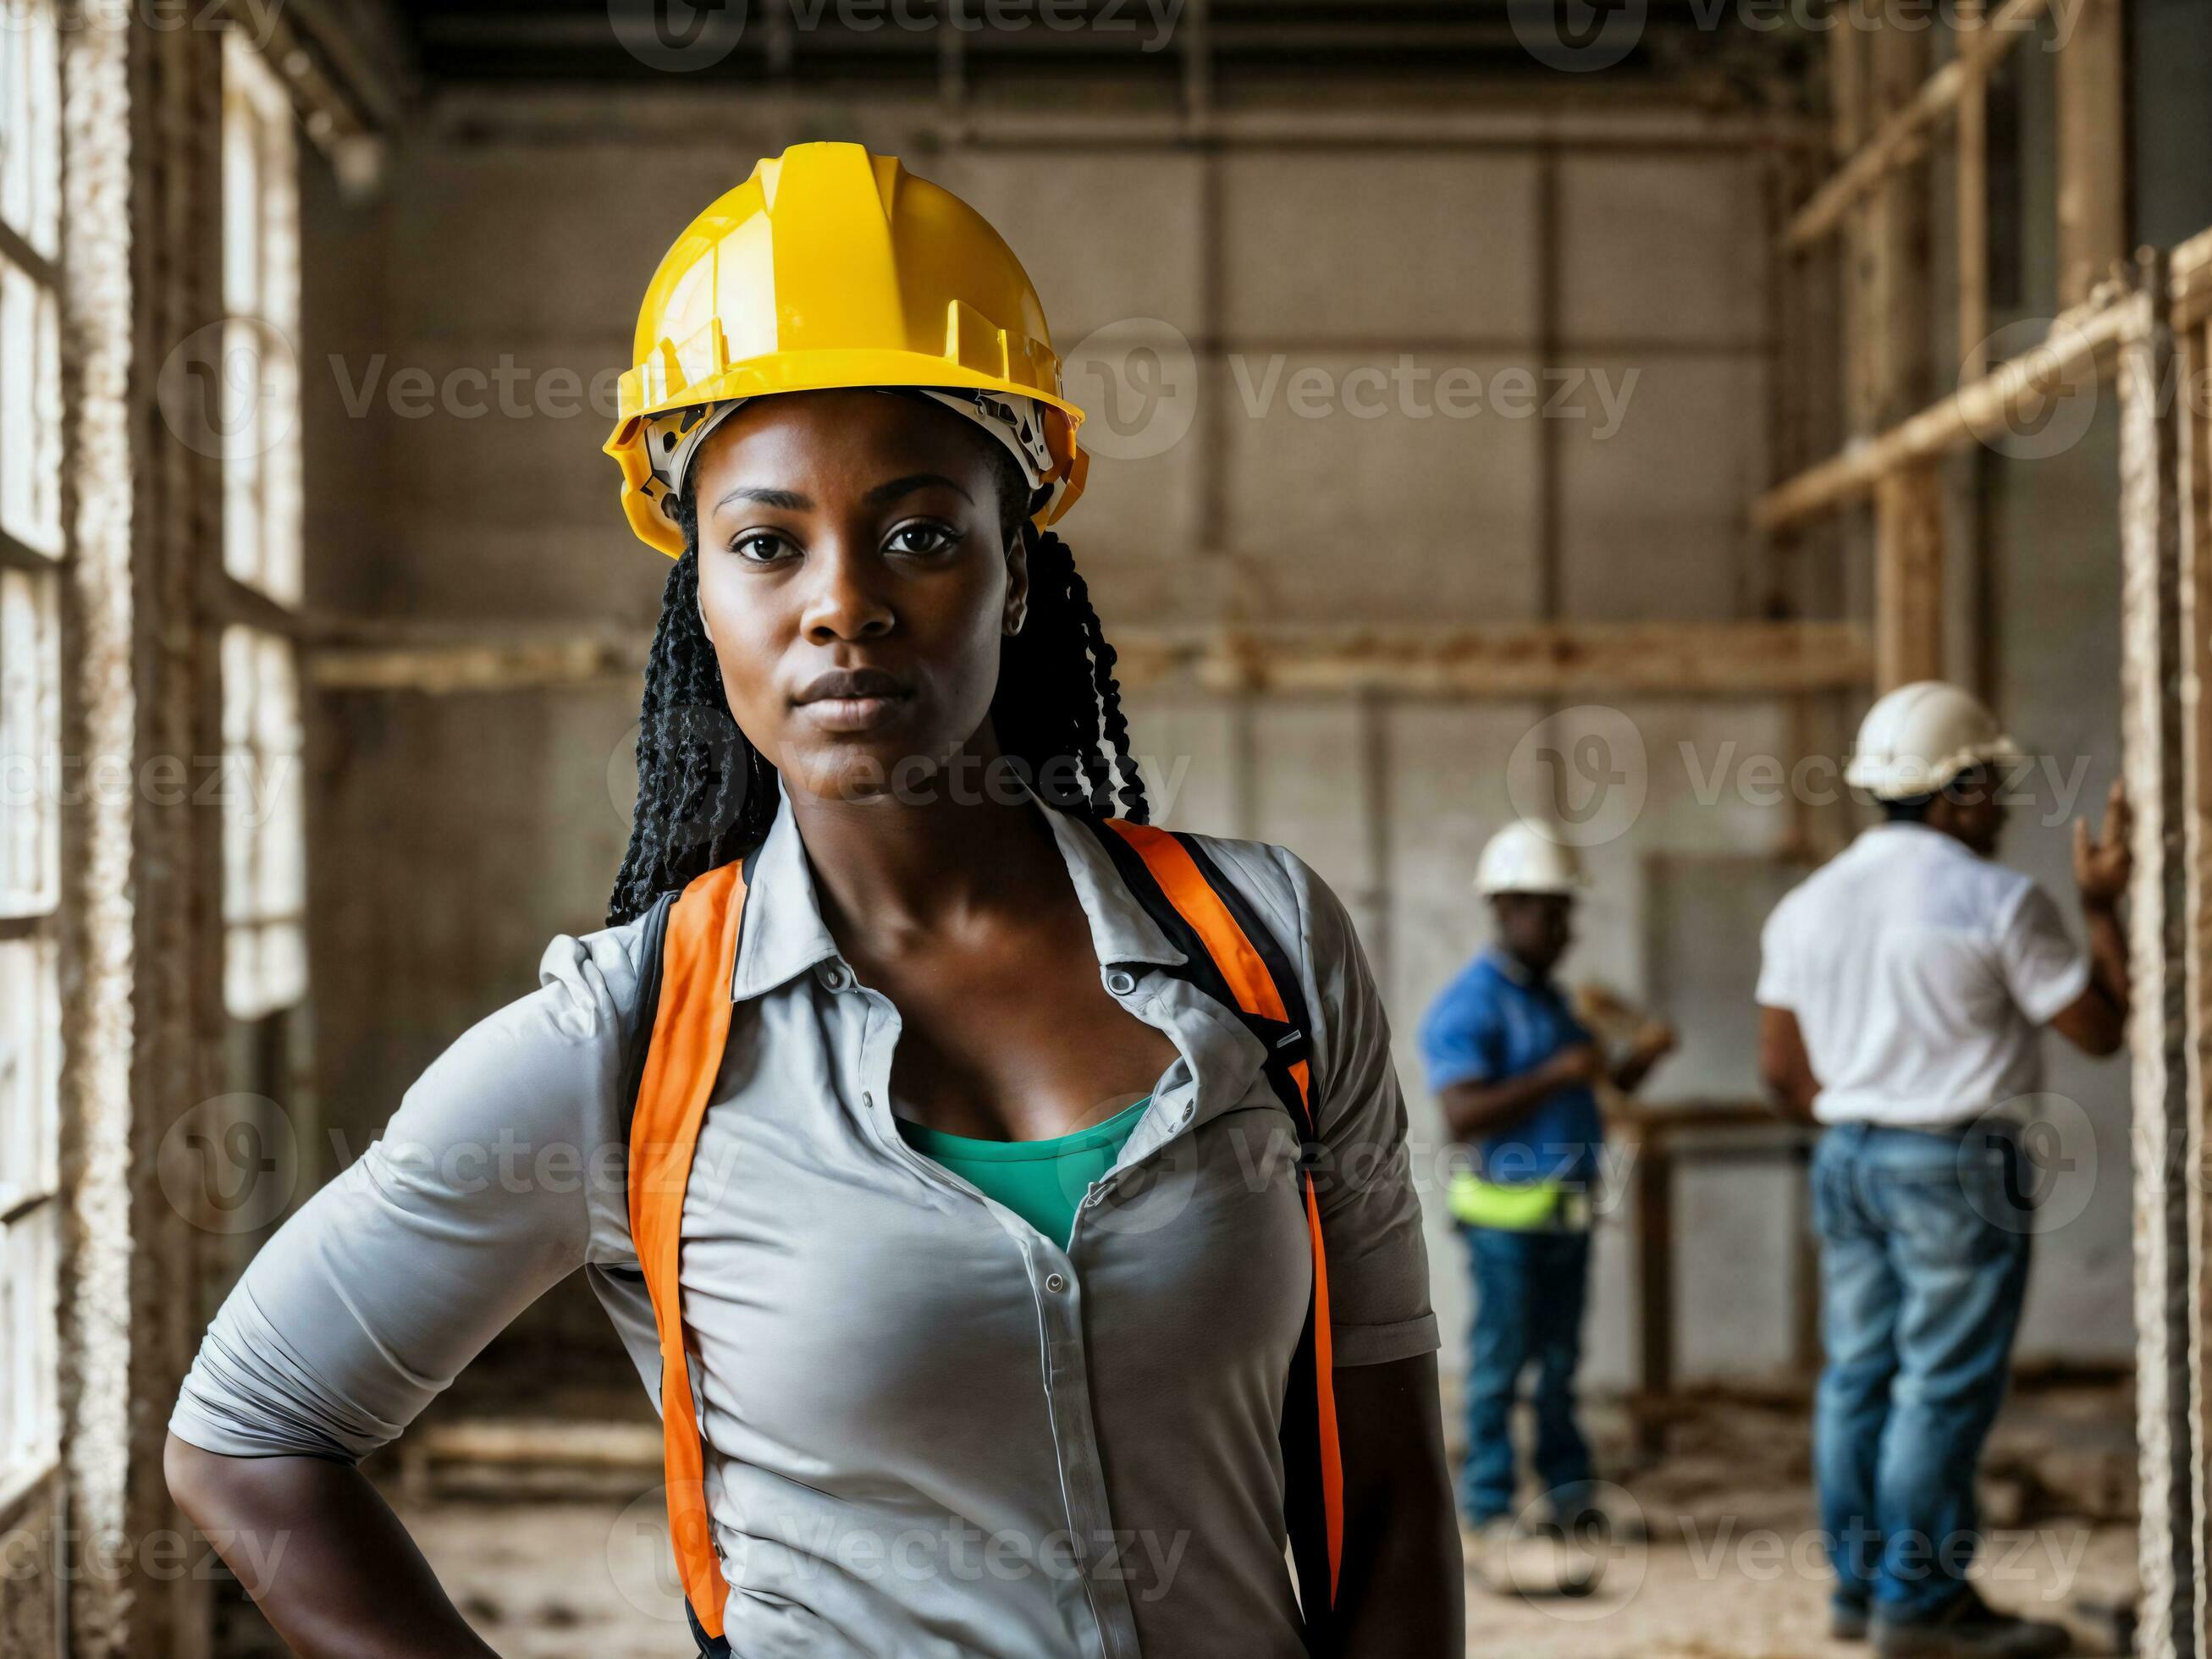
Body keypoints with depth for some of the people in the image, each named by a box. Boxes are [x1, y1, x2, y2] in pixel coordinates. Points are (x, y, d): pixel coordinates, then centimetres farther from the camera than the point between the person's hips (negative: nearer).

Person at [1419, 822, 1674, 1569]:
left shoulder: (1549, 998, 17)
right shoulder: (1469, 1005, -11)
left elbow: (1597, 1089, 21)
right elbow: (1462, 1114, -21)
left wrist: (1640, 1056, 1)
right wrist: (1558, 1073, -25)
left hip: (1568, 1212, 8)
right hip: (1507, 1216, -8)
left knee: (1559, 1360, 13)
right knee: (1499, 1362, -3)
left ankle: (1568, 1494, 20)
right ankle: (1490, 1512, 1)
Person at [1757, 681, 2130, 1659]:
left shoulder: (1806, 904, 9)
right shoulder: (1996, 901, -11)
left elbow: (1782, 1072, 11)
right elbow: (2102, 1028, -6)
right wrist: (2102, 906, 2)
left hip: (1845, 1157, 7)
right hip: (1959, 1166, -7)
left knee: (1858, 1373, 11)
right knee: (1946, 1384, -3)